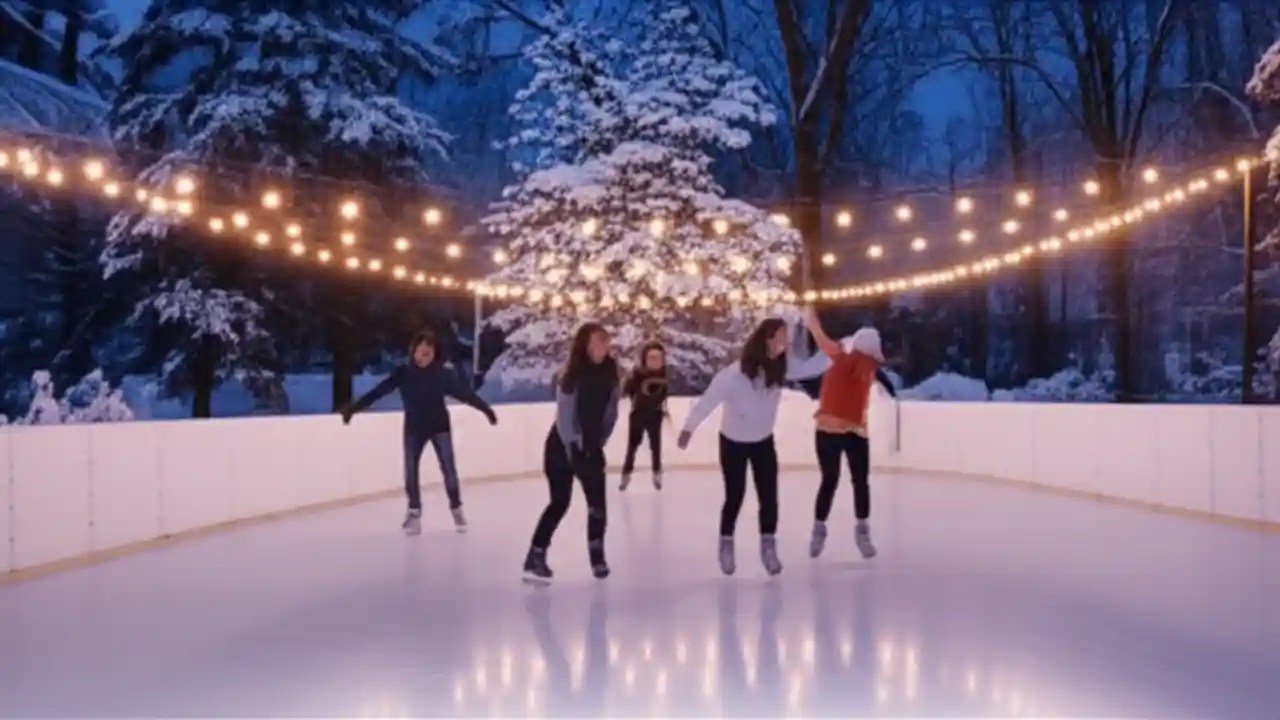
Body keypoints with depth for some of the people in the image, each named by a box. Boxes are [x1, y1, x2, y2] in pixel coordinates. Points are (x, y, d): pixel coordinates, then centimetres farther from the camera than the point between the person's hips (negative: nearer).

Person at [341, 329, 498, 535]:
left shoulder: (442, 373, -14)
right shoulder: (403, 373, -13)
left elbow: (465, 392, -9)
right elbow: (379, 391, -16)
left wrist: (486, 409, -5)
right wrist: (354, 408, -19)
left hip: (439, 426, -1)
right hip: (414, 427, 1)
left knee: (448, 468, 1)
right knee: (410, 470, -1)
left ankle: (457, 509, 17)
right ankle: (414, 512, 13)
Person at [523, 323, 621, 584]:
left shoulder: (610, 374, -1)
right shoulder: (572, 375, -17)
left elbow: (611, 412, 6)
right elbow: (564, 413, -19)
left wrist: (600, 442, 5)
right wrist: (572, 445, -21)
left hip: (591, 447, 5)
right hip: (563, 446, -5)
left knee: (597, 503, 3)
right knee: (560, 502, -6)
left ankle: (597, 557, 17)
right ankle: (535, 558, 0)